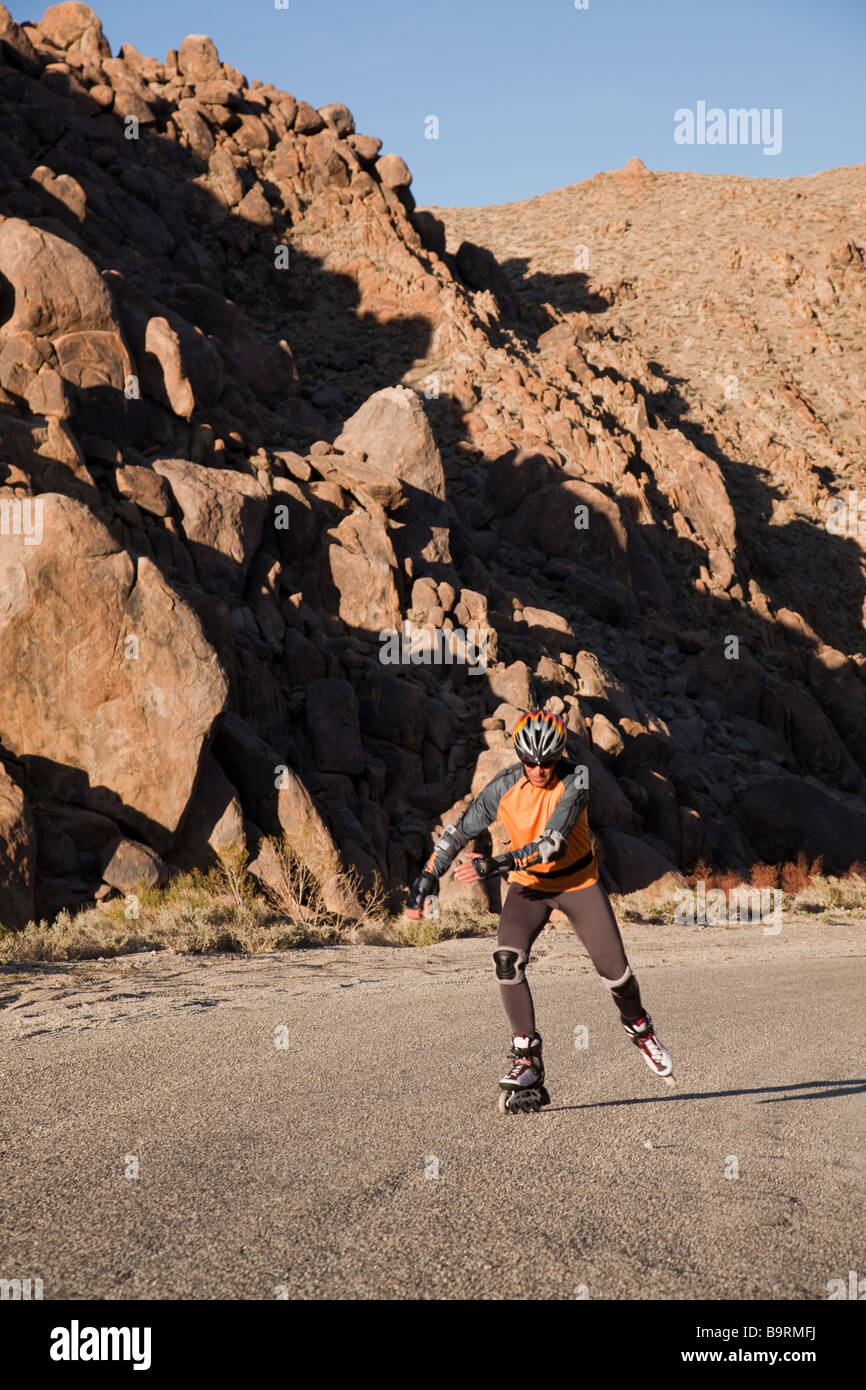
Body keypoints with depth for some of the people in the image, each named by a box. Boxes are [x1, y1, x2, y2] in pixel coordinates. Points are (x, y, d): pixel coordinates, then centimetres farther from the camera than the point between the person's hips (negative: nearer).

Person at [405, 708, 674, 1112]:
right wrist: (424, 883, -20)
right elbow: (457, 833, -14)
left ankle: (640, 1029, 34)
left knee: (614, 969, 2)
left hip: (578, 882, -1)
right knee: (507, 958, -23)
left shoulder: (575, 781, -25)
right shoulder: (504, 787, -19)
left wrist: (495, 864, -42)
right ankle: (526, 1059, -15)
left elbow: (552, 845, -35)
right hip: (529, 885, 1)